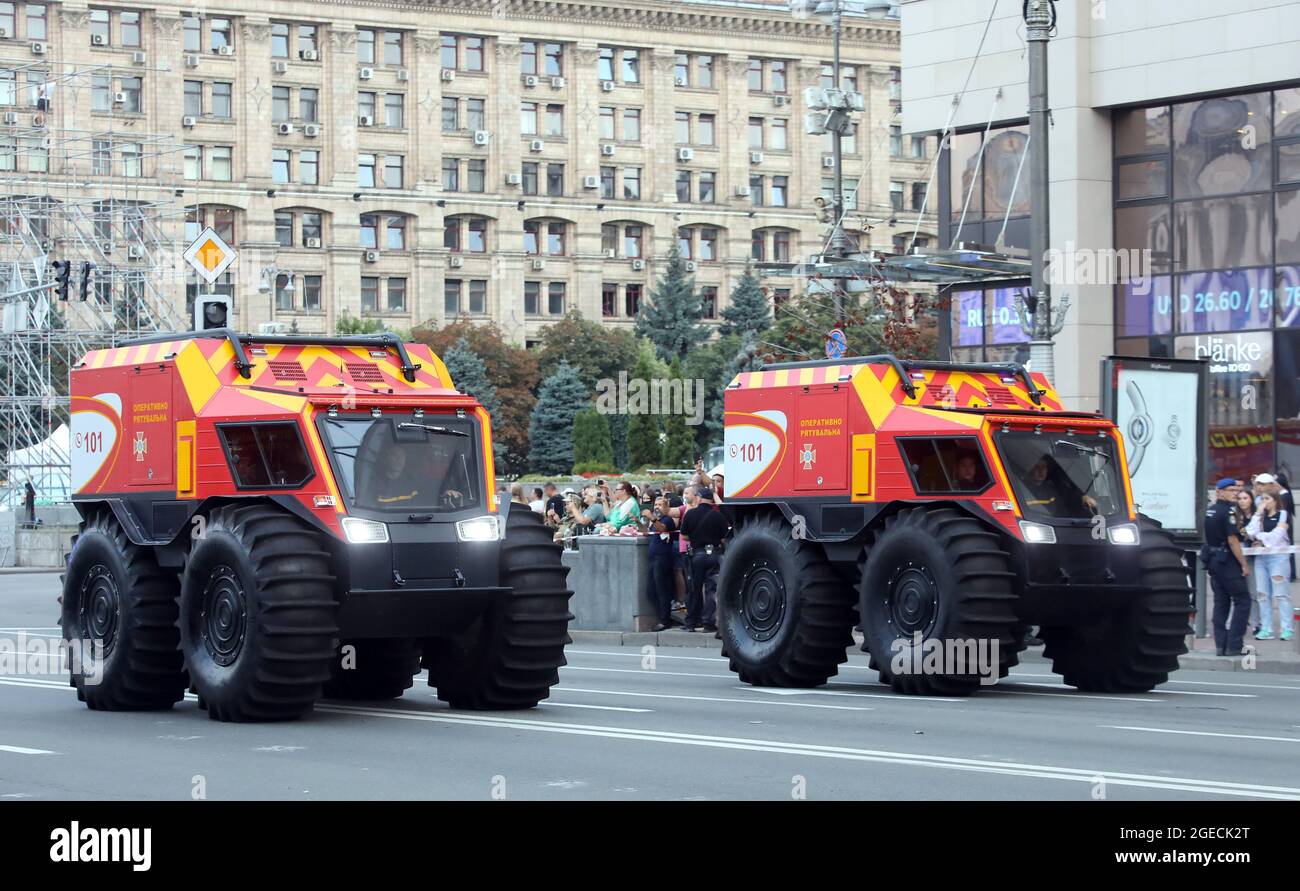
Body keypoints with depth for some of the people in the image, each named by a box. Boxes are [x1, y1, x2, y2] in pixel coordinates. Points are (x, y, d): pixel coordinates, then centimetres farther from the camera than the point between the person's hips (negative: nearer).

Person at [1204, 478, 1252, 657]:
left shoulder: (1209, 510, 11)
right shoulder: (1228, 512, -15)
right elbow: (1232, 540, -18)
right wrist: (1244, 564, -15)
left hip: (1212, 560, 9)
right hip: (1227, 561, -9)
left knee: (1220, 602, 11)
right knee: (1242, 600, -3)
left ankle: (1221, 645, 10)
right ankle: (1234, 645, -7)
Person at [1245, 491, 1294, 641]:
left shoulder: (1283, 515, 2)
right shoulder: (1261, 517, 18)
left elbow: (1277, 536, -8)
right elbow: (1252, 533, 3)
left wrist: (1260, 536, 4)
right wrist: (1258, 513, 4)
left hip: (1278, 556, -6)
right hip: (1261, 557, 6)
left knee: (1281, 594, -9)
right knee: (1263, 594, 2)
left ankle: (1286, 629, -9)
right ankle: (1266, 629, 4)